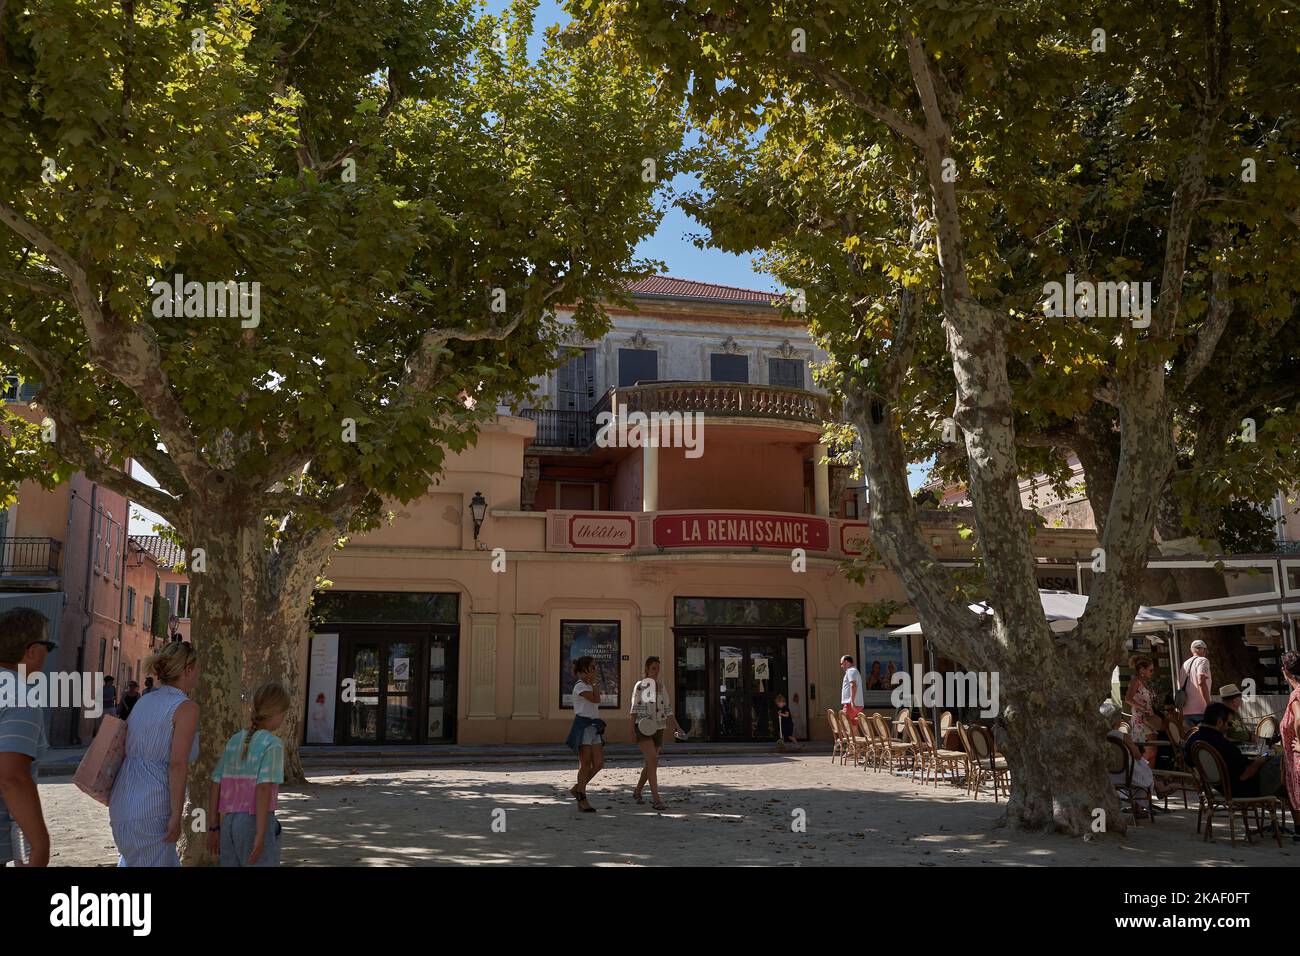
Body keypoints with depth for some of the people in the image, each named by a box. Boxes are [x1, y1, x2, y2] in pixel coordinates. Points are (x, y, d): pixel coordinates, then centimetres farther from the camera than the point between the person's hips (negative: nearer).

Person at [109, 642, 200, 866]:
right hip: (152, 811, -8)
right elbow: (177, 764, -18)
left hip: (123, 806, 8)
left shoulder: (144, 701, 12)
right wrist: (176, 816, -16)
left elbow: (124, 752, 14)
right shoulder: (186, 707, -10)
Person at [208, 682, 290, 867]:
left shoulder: (234, 742, 9)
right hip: (256, 824, -7)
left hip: (229, 824, 7)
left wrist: (214, 827, 17)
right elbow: (264, 789, -20)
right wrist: (260, 836, -21)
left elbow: (215, 787, 10)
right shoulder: (272, 744, -12)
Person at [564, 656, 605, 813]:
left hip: (594, 726, 9)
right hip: (583, 725, -9)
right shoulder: (580, 686, -9)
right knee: (585, 764, -5)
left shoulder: (589, 687, 19)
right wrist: (591, 683, -8)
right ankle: (582, 800, 3)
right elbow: (596, 700, -21)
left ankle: (577, 789, 18)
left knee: (598, 763, 3)